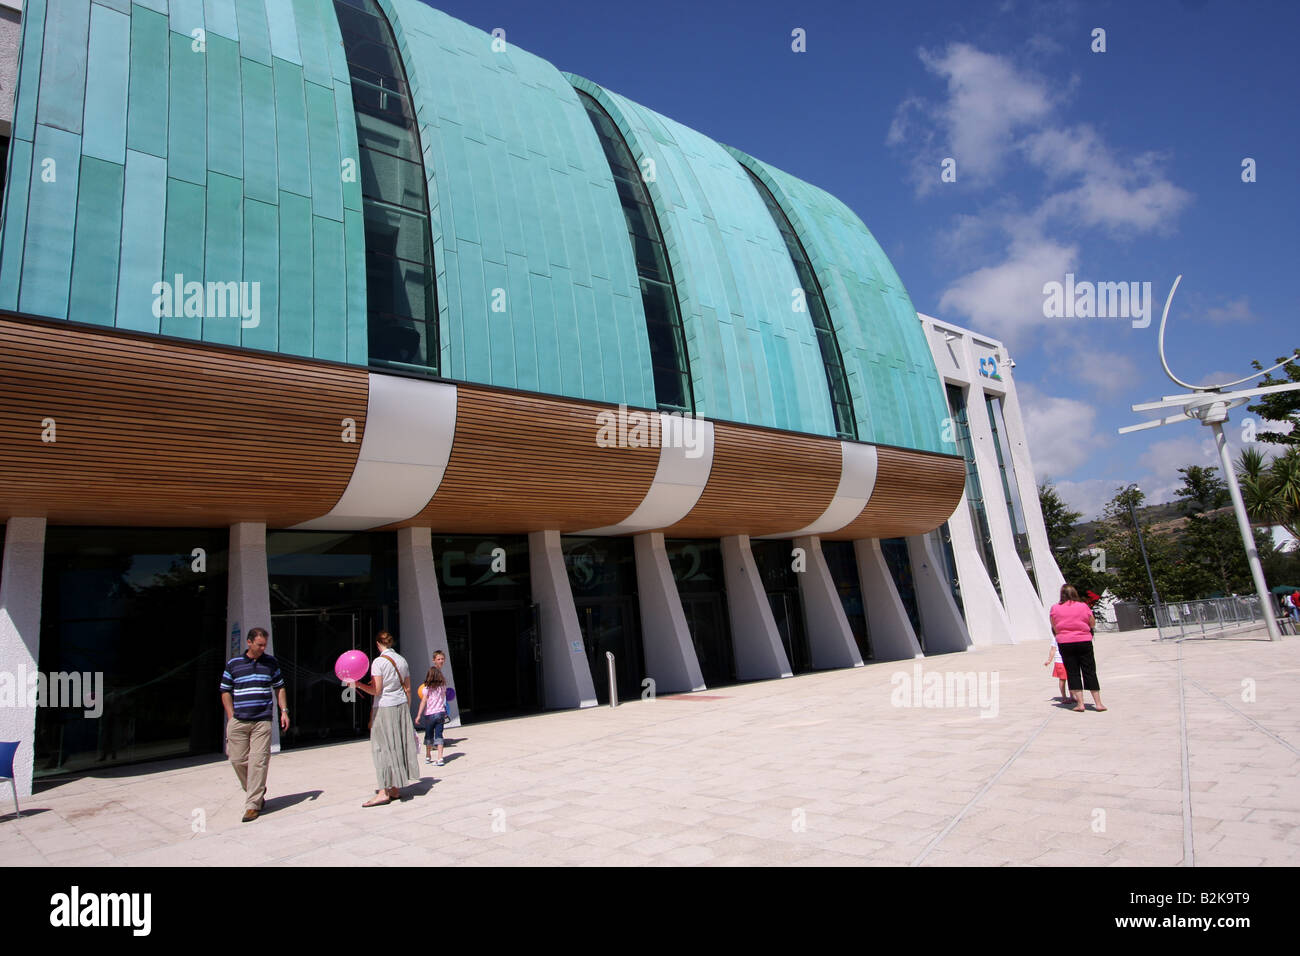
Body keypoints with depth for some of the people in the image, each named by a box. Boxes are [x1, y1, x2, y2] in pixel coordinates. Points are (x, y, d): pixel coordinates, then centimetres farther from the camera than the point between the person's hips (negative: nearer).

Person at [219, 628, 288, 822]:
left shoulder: (271, 662, 8)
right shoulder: (233, 664, 5)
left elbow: (279, 687, 15)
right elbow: (226, 691, 10)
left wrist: (284, 711, 6)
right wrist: (231, 717, 2)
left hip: (262, 721, -1)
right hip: (238, 721, 1)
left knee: (258, 761, -6)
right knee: (238, 760, 3)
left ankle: (253, 805, 1)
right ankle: (257, 794, 26)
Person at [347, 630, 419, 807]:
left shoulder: (378, 662, -11)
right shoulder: (402, 660, 8)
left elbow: (376, 691, -15)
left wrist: (357, 684, -6)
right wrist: (407, 710, 18)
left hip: (384, 708, -6)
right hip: (401, 706, 6)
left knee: (383, 748, -2)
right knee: (399, 746, 10)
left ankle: (384, 792, -2)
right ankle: (396, 789, 15)